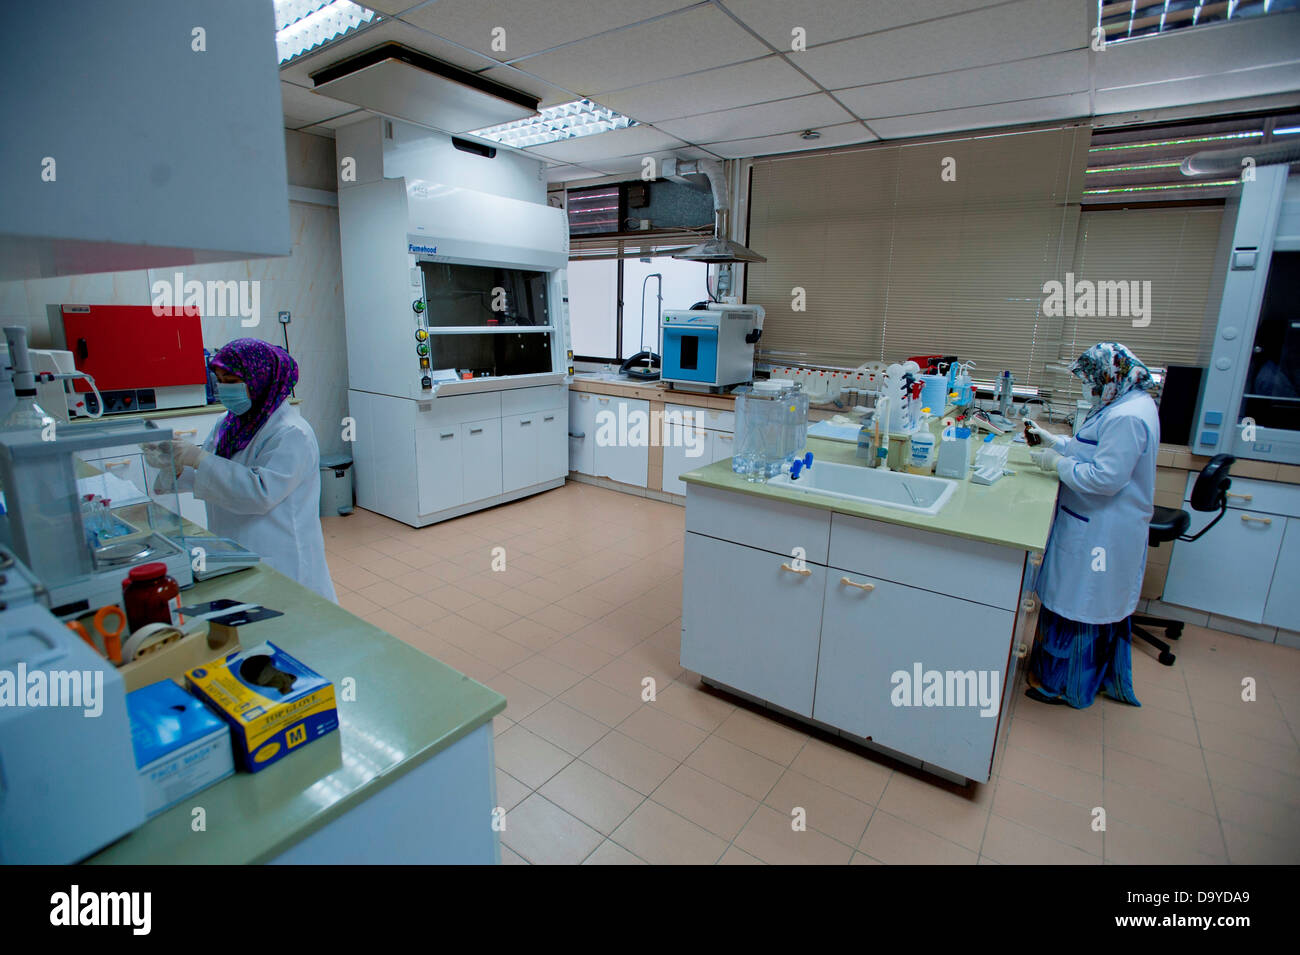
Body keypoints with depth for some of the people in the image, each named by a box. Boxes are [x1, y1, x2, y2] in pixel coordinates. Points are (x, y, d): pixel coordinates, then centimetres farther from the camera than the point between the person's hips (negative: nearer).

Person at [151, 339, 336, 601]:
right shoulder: (229, 423, 9)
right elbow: (202, 478, 14)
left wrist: (200, 459, -25)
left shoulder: (291, 434, -17)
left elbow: (261, 493, -26)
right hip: (232, 553, 8)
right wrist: (176, 465, -7)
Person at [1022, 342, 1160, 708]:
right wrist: (1054, 441, 13)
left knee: (1080, 604, 2)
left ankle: (1063, 684, 17)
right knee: (1095, 604, 21)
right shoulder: (1127, 404, 10)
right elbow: (1098, 452, 19)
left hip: (1101, 534, -11)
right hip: (1098, 525, 11)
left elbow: (1104, 478, -27)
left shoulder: (1127, 417, -25)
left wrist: (1057, 464, -17)